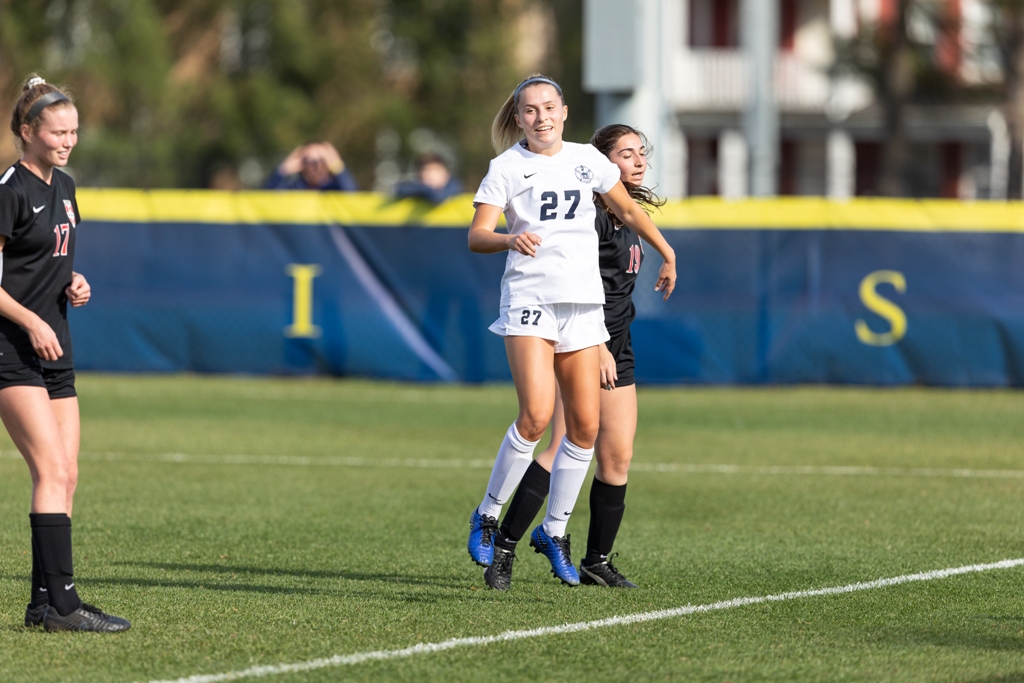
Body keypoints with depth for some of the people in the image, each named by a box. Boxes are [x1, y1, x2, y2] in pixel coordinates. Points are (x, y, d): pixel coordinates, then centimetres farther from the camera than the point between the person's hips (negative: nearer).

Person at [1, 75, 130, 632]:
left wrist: (74, 284, 6)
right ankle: (61, 602, -18)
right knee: (52, 472, -16)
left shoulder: (64, 187, 14)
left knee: (66, 477, 4)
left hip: (55, 346, 9)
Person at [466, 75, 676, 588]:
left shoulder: (587, 160, 11)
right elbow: (476, 235, -10)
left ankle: (554, 530, 16)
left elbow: (627, 211, 26)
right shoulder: (507, 166, -1)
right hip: (530, 299, -4)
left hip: (583, 303, 5)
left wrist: (667, 254, 30)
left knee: (585, 425, 1)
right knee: (536, 415, -20)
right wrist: (510, 239, -30)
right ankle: (488, 515, -2)